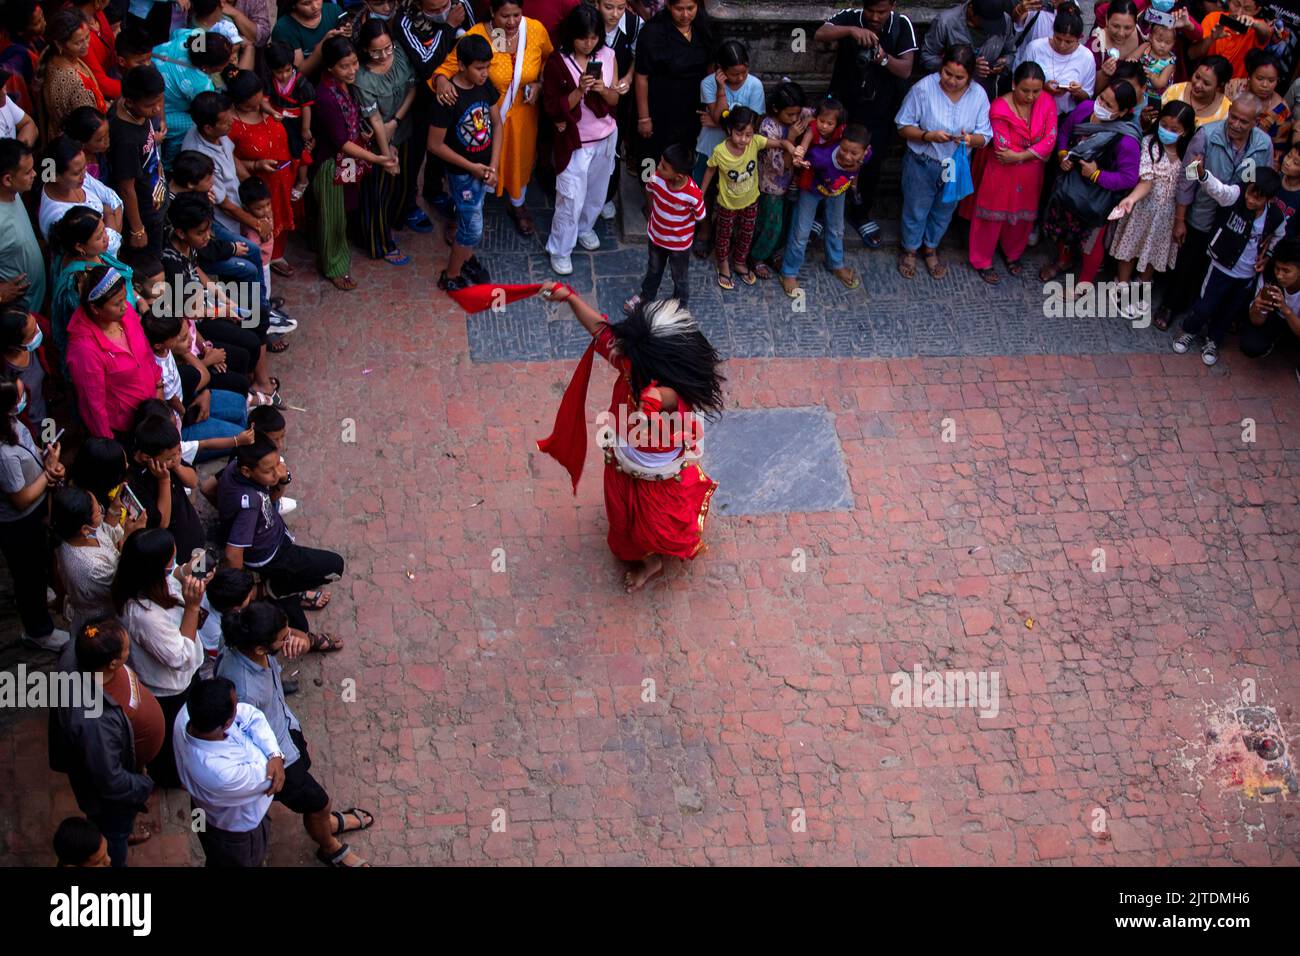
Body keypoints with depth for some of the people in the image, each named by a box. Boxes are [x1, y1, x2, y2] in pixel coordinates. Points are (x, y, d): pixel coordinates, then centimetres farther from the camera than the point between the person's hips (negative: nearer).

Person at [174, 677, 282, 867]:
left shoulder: (187, 712, -30)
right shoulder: (222, 776, -49)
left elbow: (251, 714, -18)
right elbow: (267, 775, -28)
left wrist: (276, 755, -30)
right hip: (236, 837, -6)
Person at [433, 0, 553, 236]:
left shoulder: (536, 30, -18)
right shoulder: (477, 35, -27)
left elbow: (550, 60, 2)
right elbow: (449, 65, -23)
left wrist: (540, 84, -13)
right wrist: (441, 80, -44)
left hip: (522, 111, 3)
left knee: (521, 158, 23)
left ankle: (517, 205, 51)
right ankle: (462, 213, 39)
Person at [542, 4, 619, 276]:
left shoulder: (607, 56, -7)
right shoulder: (557, 64, -17)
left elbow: (615, 99, 0)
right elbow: (553, 109, -15)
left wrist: (603, 89, -23)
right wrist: (579, 91, -29)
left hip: (606, 137, 4)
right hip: (575, 141, -4)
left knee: (597, 190, 22)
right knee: (571, 198, -1)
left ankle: (584, 228, 48)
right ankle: (560, 250, 15)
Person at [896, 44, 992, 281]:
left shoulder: (978, 95, -13)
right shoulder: (923, 88, -22)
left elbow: (984, 137, -6)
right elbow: (904, 127, -14)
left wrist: (970, 139, -30)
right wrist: (928, 136, -31)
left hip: (956, 166, 3)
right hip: (922, 164, -3)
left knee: (944, 210, 23)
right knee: (916, 209, 17)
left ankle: (931, 248, 49)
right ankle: (910, 249, 43)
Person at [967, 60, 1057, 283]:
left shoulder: (1047, 102, -12)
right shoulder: (1000, 108, -23)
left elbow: (1049, 141, -14)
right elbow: (1003, 148, -24)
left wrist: (1020, 156, -23)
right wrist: (1035, 152, -15)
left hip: (1030, 174, 4)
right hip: (1001, 172, -4)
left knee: (1023, 216, 21)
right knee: (994, 215, 11)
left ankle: (1013, 254, 46)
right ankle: (982, 262, 28)